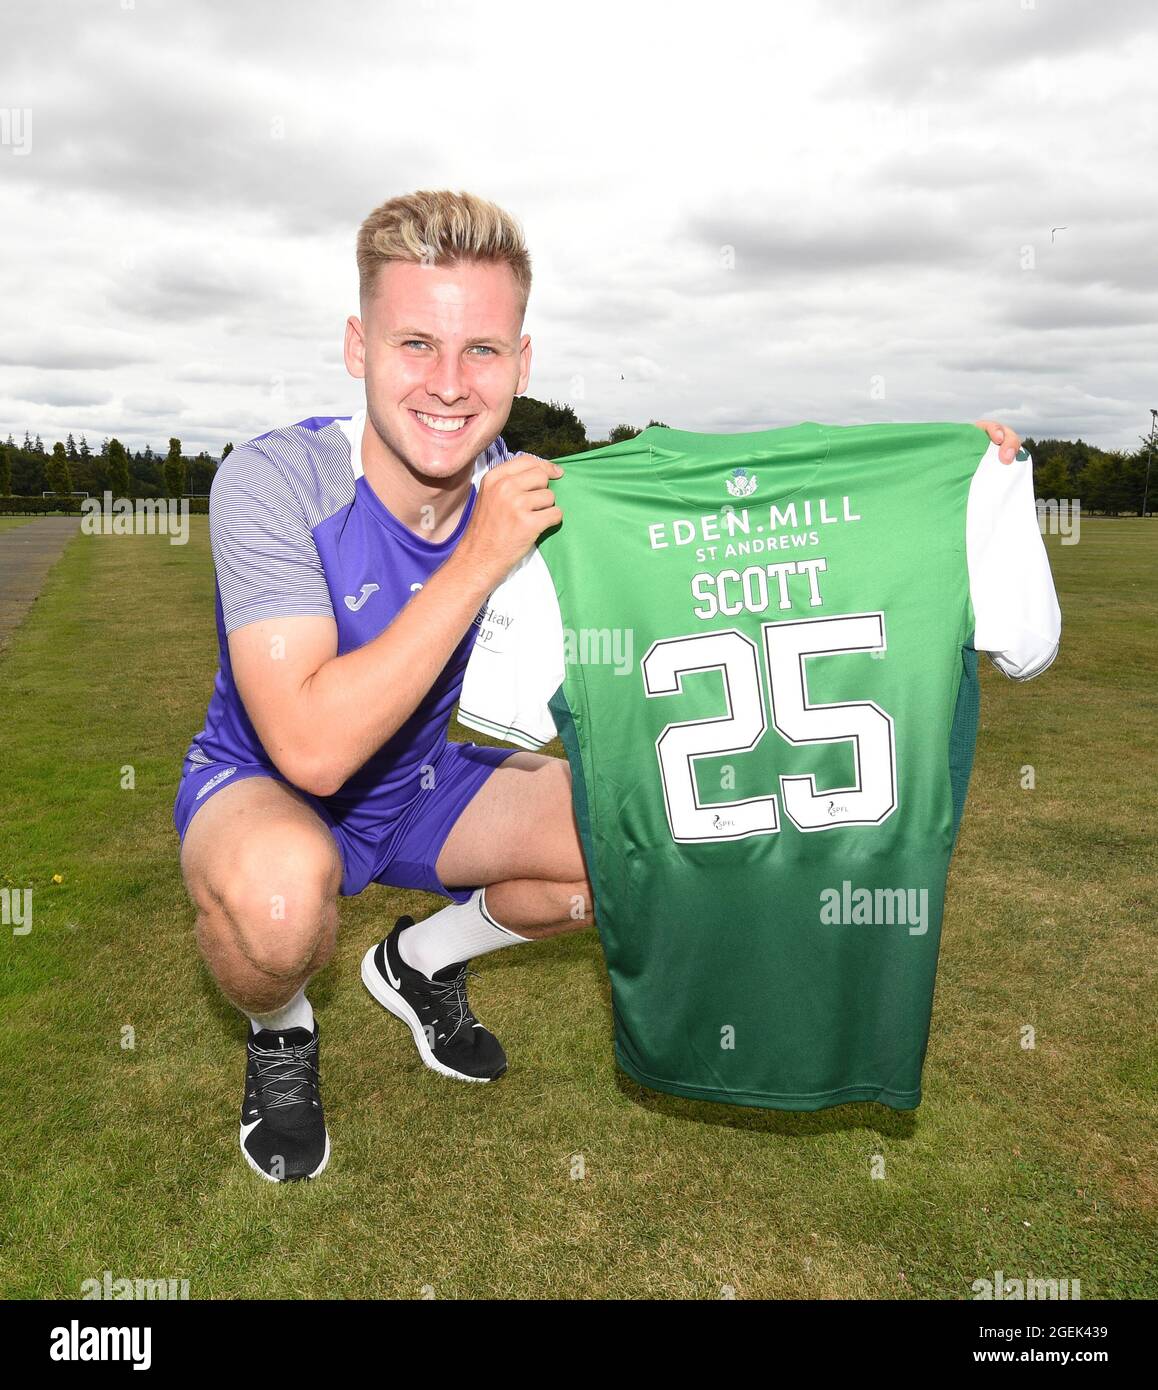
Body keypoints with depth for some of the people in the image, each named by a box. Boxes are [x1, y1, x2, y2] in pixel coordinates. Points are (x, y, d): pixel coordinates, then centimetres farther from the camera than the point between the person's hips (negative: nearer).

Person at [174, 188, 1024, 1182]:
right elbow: (313, 749, -36)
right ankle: (279, 1035, 0)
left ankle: (421, 961, 14)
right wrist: (478, 563, -39)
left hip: (418, 785, 5)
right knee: (282, 886, -40)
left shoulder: (531, 495, -15)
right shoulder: (273, 483, -28)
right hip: (259, 785, -4)